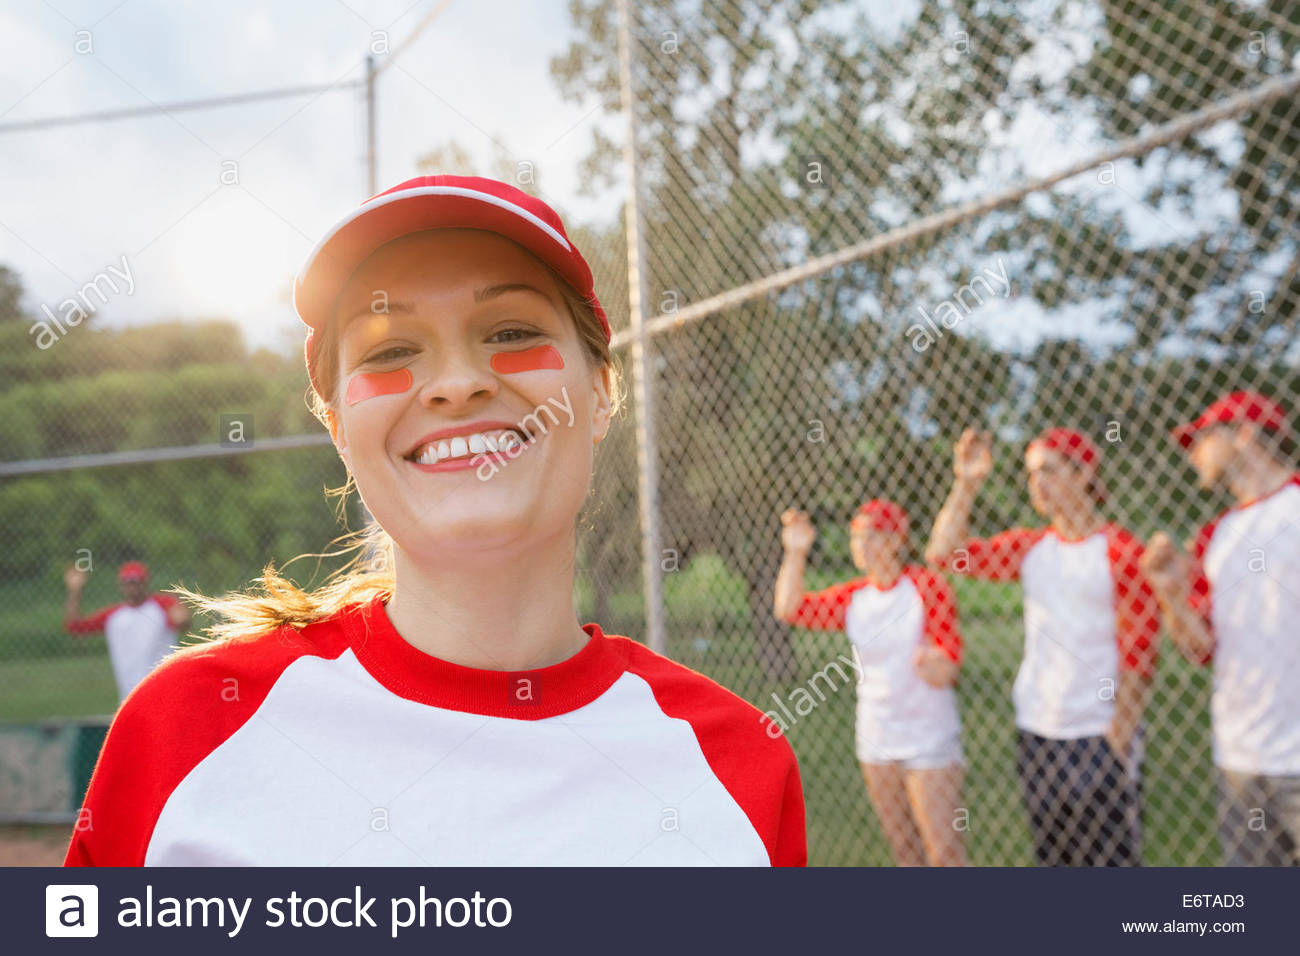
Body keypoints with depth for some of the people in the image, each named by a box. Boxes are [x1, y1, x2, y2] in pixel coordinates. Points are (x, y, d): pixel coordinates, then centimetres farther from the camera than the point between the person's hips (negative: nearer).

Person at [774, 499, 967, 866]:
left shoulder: (928, 586, -10)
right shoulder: (855, 597, 6)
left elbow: (946, 669, -12)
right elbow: (791, 609, -1)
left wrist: (933, 665, -35)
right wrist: (795, 553, -11)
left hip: (929, 740, -5)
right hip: (876, 742, 5)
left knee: (944, 851, -6)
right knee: (904, 848, 14)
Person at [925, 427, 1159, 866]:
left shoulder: (1120, 550, -8)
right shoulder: (1031, 547, 9)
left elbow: (1138, 656, -10)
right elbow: (945, 553, 2)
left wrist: (1118, 741, -11)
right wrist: (966, 484, -5)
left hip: (1100, 739, -6)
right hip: (1035, 733, 6)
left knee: (1108, 858, -3)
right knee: (1053, 858, 15)